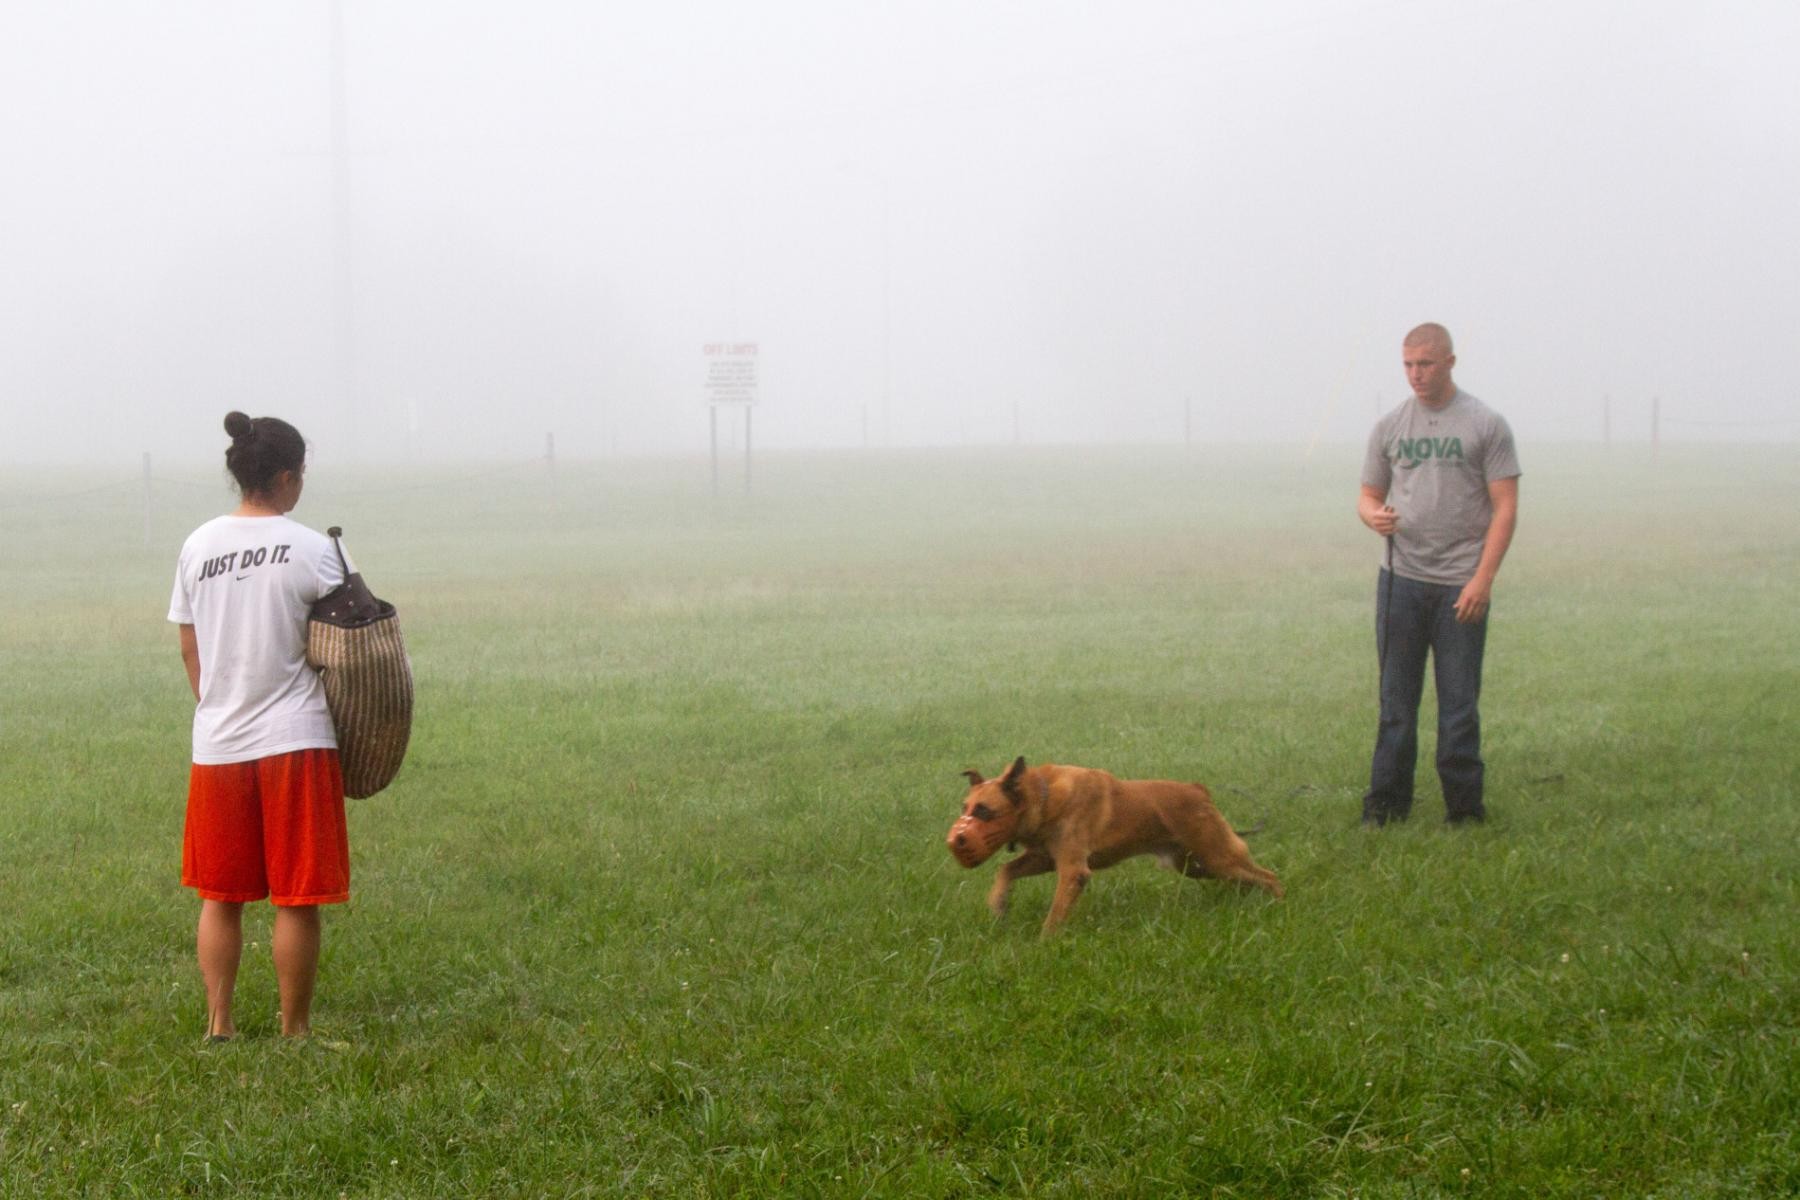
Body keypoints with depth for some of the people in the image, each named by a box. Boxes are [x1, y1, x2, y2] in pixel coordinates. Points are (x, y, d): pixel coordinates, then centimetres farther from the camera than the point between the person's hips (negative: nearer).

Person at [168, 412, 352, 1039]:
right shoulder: (311, 551, -9)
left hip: (217, 745, 4)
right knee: (296, 899, 3)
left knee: (218, 895, 14)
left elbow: (189, 648, 11)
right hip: (294, 740, -4)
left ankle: (217, 1022, 14)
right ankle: (294, 1029, 8)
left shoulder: (198, 546, 4)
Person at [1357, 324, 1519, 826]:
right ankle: (1387, 803, 10)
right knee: (1396, 699, 4)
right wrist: (1374, 515, -12)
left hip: (1461, 583, -3)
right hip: (1401, 578, 3)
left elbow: (1505, 506, -3)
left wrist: (1483, 579, -12)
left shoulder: (1486, 425, 0)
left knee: (1459, 703, 0)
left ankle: (1465, 807, 8)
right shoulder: (1390, 427, 11)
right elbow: (1369, 495, 15)